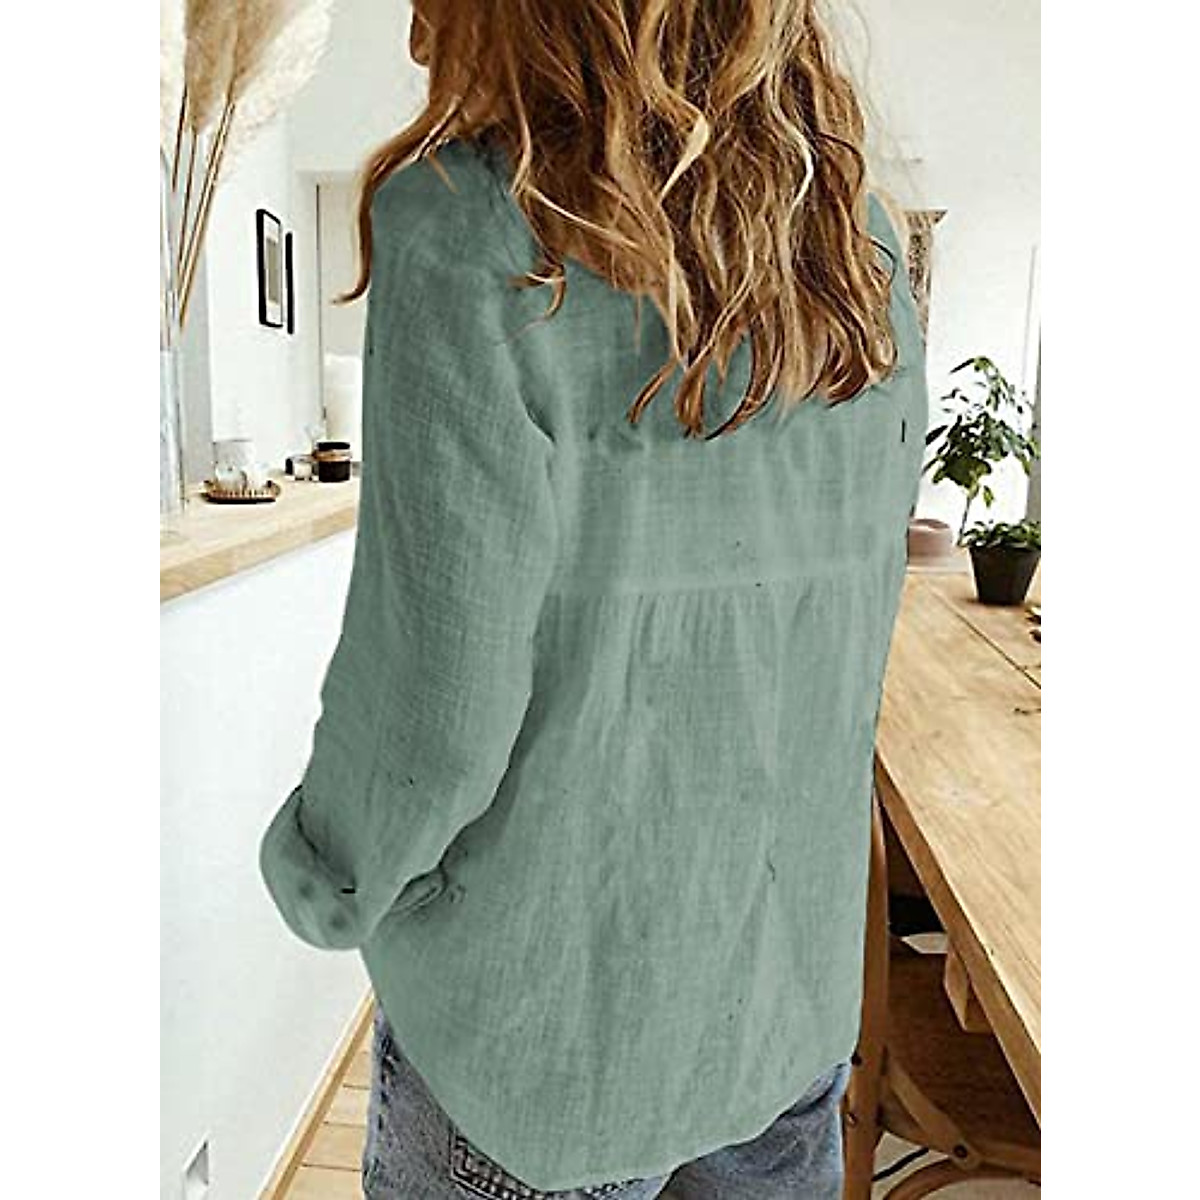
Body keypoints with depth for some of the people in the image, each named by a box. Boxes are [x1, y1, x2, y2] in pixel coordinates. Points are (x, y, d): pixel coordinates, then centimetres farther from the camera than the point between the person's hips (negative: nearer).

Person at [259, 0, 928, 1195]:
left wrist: (320, 882, -2)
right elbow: (858, 616, 5)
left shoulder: (471, 231, -21)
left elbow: (435, 706, -21)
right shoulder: (861, 243, -2)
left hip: (547, 1017, -5)